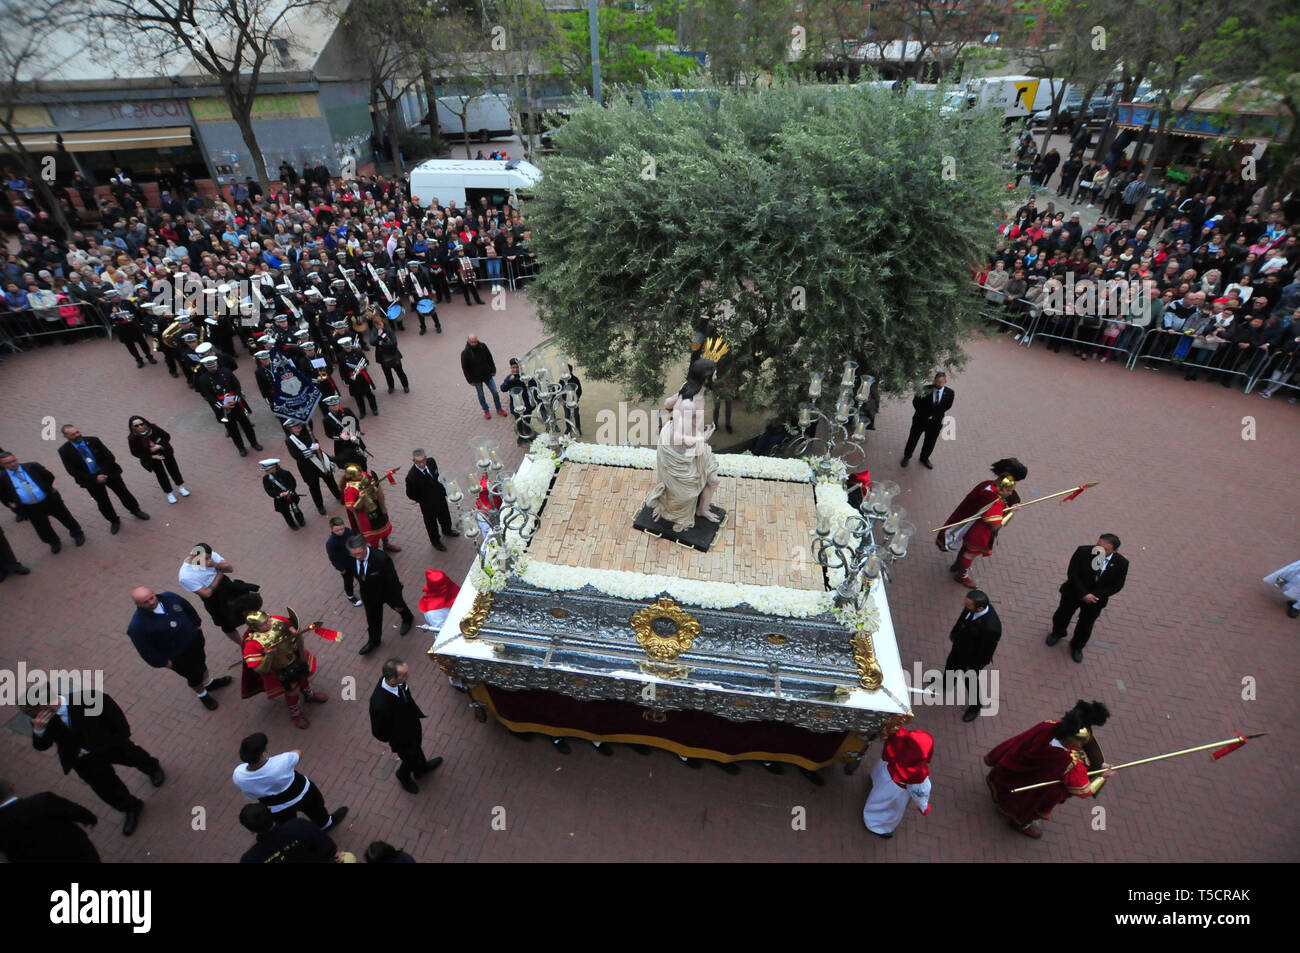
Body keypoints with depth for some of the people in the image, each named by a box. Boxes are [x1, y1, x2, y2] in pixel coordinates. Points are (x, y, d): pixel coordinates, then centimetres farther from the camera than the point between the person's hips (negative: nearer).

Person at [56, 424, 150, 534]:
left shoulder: (93, 440, -10)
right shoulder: (64, 450, -10)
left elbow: (110, 457, -9)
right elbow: (72, 471, -10)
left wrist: (104, 473, -19)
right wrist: (94, 478, -19)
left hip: (109, 473, 0)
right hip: (90, 479, 0)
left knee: (123, 492, 13)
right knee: (102, 502, 11)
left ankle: (136, 511, 36)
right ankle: (114, 521, 31)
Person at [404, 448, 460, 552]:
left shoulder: (431, 462, -19)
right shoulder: (411, 477, -35)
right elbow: (410, 495, -19)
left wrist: (442, 489, 0)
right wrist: (424, 500, -14)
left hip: (440, 496, 6)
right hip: (428, 506, -5)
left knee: (445, 516, 32)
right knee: (431, 524, 21)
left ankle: (447, 530, 63)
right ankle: (436, 542, 48)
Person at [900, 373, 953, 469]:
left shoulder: (949, 392, -11)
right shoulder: (926, 389, -17)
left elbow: (947, 406, 3)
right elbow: (915, 402, -5)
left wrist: (934, 414, -4)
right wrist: (923, 413, -8)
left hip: (935, 422, 2)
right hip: (920, 420, -2)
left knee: (930, 442, 16)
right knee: (913, 439, 12)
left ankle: (924, 458, 40)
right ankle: (907, 456, 35)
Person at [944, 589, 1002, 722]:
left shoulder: (991, 628, -45)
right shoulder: (975, 604, -26)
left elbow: (986, 652, -27)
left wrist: (975, 668, -11)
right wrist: (954, 632, 13)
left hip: (972, 657, -6)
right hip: (958, 645, 6)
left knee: (970, 681, 23)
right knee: (950, 665, 33)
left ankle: (976, 705, 54)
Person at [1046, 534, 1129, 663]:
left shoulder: (1121, 563, -20)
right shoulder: (1083, 552, -25)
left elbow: (1116, 586, -12)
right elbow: (1072, 574, -18)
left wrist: (1094, 595, -21)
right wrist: (1083, 594, -24)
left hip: (1096, 598, 0)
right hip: (1074, 592, 0)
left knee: (1086, 625, 15)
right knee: (1062, 615, 20)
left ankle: (1077, 646, 42)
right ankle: (1057, 633, 51)